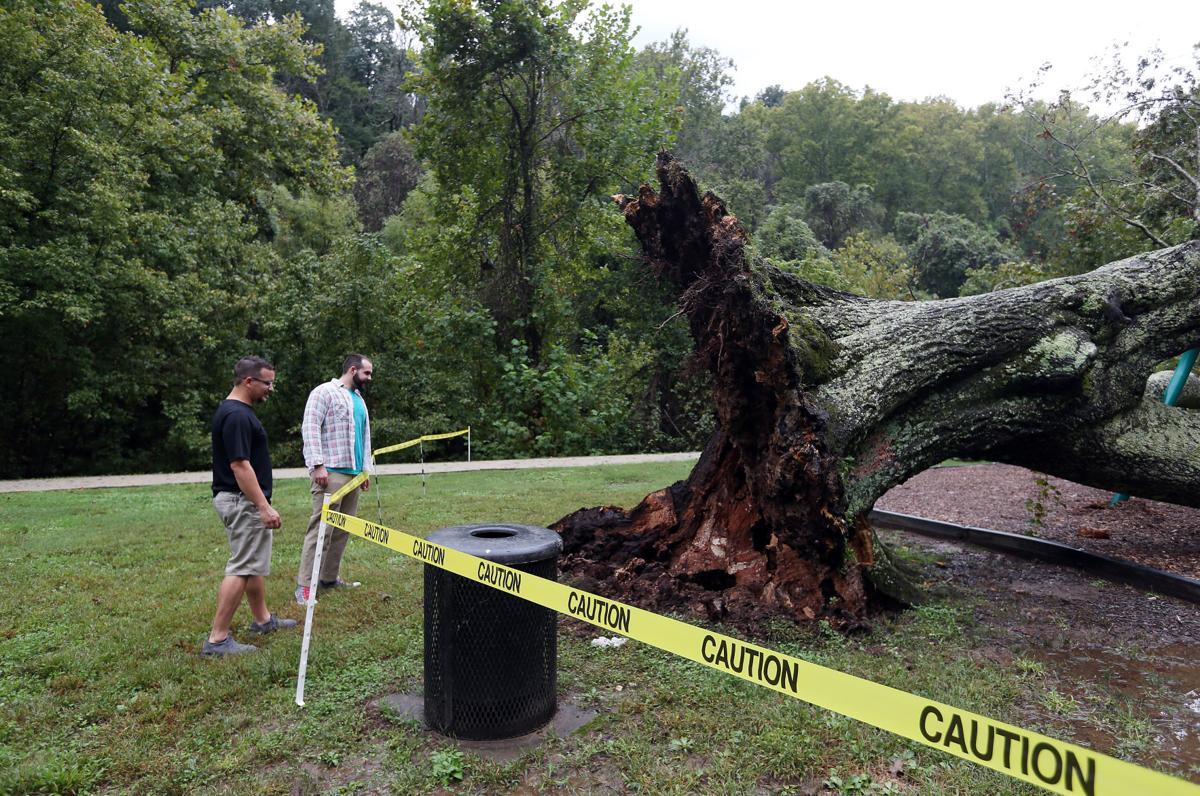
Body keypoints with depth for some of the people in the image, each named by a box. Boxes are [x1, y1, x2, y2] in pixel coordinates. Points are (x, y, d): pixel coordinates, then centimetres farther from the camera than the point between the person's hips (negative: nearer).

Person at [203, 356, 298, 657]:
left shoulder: (235, 411, 12)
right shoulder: (237, 416, -21)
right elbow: (239, 465, -25)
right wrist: (265, 507, -25)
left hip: (244, 500, 11)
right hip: (243, 501, -11)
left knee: (254, 563, 19)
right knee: (242, 568, -6)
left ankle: (262, 620, 32)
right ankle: (218, 639, -1)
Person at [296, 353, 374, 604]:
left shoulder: (359, 399, 22)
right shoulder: (324, 392, -3)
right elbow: (310, 428, -12)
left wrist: (365, 470, 21)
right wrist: (318, 465, -18)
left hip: (353, 473, 8)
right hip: (331, 471, -8)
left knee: (343, 529, 8)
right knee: (321, 527, -10)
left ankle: (329, 578, 18)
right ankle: (305, 586, -6)